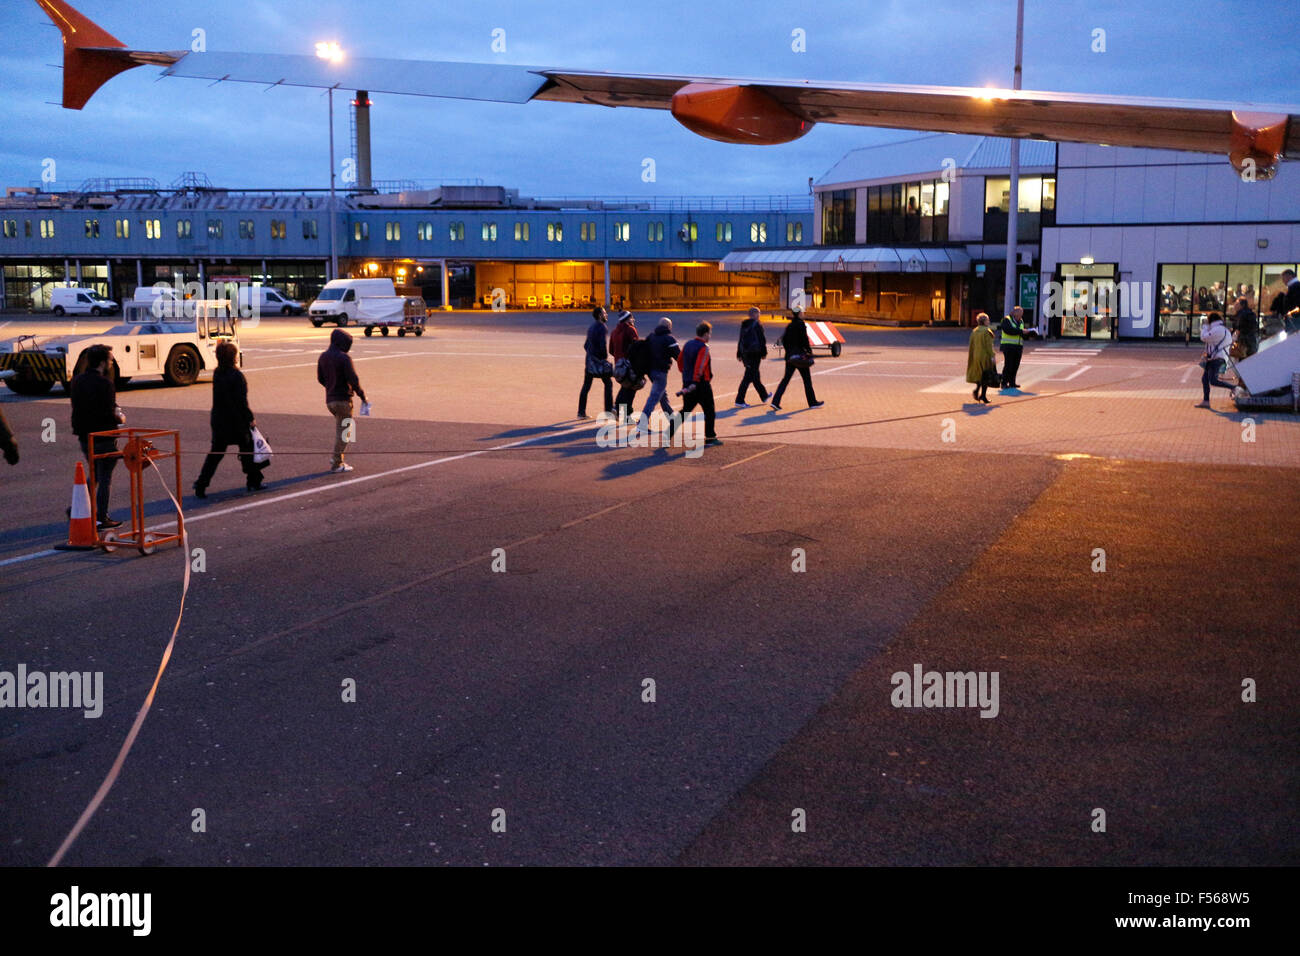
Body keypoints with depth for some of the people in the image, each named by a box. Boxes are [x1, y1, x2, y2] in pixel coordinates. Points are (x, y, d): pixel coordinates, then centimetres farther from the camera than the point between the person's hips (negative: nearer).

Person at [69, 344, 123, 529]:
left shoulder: (76, 381, 6)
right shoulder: (105, 383, -19)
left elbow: (76, 408, 13)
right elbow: (109, 414, -23)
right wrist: (120, 418, -1)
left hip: (85, 437, 7)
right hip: (103, 437, -7)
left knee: (94, 476, 24)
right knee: (105, 479, 4)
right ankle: (102, 519, 8)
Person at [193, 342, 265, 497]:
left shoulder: (217, 374, 4)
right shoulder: (236, 375, -18)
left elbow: (218, 397, 12)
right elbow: (241, 402, -17)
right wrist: (250, 418, -7)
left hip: (218, 420, 6)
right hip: (237, 421, -6)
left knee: (215, 453, 10)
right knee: (247, 450, 11)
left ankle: (201, 485, 1)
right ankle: (253, 482, 21)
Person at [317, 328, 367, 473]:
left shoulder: (323, 357, 8)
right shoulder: (344, 358, -14)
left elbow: (320, 378, 14)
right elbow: (353, 379, -17)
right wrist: (362, 395, -6)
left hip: (329, 400, 7)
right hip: (343, 399, -7)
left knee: (340, 428, 21)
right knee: (343, 432, 1)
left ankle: (338, 459, 17)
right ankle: (336, 464, 2)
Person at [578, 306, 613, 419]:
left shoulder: (591, 327, 14)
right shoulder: (601, 327, -12)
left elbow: (586, 345, 18)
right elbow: (602, 345, -20)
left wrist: (590, 354, 16)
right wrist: (606, 357, -8)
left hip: (590, 359, 8)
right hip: (599, 360, -8)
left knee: (586, 386, 8)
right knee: (608, 383, 4)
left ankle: (581, 412, 9)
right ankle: (609, 409, 2)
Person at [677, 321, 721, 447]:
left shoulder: (688, 344, 10)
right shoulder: (703, 347, -14)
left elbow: (679, 360, 18)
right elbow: (700, 366, -25)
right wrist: (695, 381, -30)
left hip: (687, 383, 7)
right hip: (702, 384, -7)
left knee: (686, 410, 14)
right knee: (709, 411, 7)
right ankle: (710, 438, 11)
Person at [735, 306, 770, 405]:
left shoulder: (744, 325, 11)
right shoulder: (757, 324, -11)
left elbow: (740, 340, 15)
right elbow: (761, 339, -13)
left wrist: (739, 354, 19)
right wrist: (764, 352, -6)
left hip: (745, 353, 8)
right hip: (755, 353, -8)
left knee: (755, 374, 19)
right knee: (749, 376, -6)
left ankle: (764, 396, 33)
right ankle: (739, 400, -10)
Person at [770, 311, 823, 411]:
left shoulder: (789, 326, 9)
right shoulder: (800, 324, -11)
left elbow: (784, 339, 12)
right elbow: (804, 339, -15)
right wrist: (809, 352, -8)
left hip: (790, 356, 6)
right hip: (800, 354, -6)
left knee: (786, 378, 6)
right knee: (807, 379, 7)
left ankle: (775, 402, -6)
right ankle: (812, 402, 17)